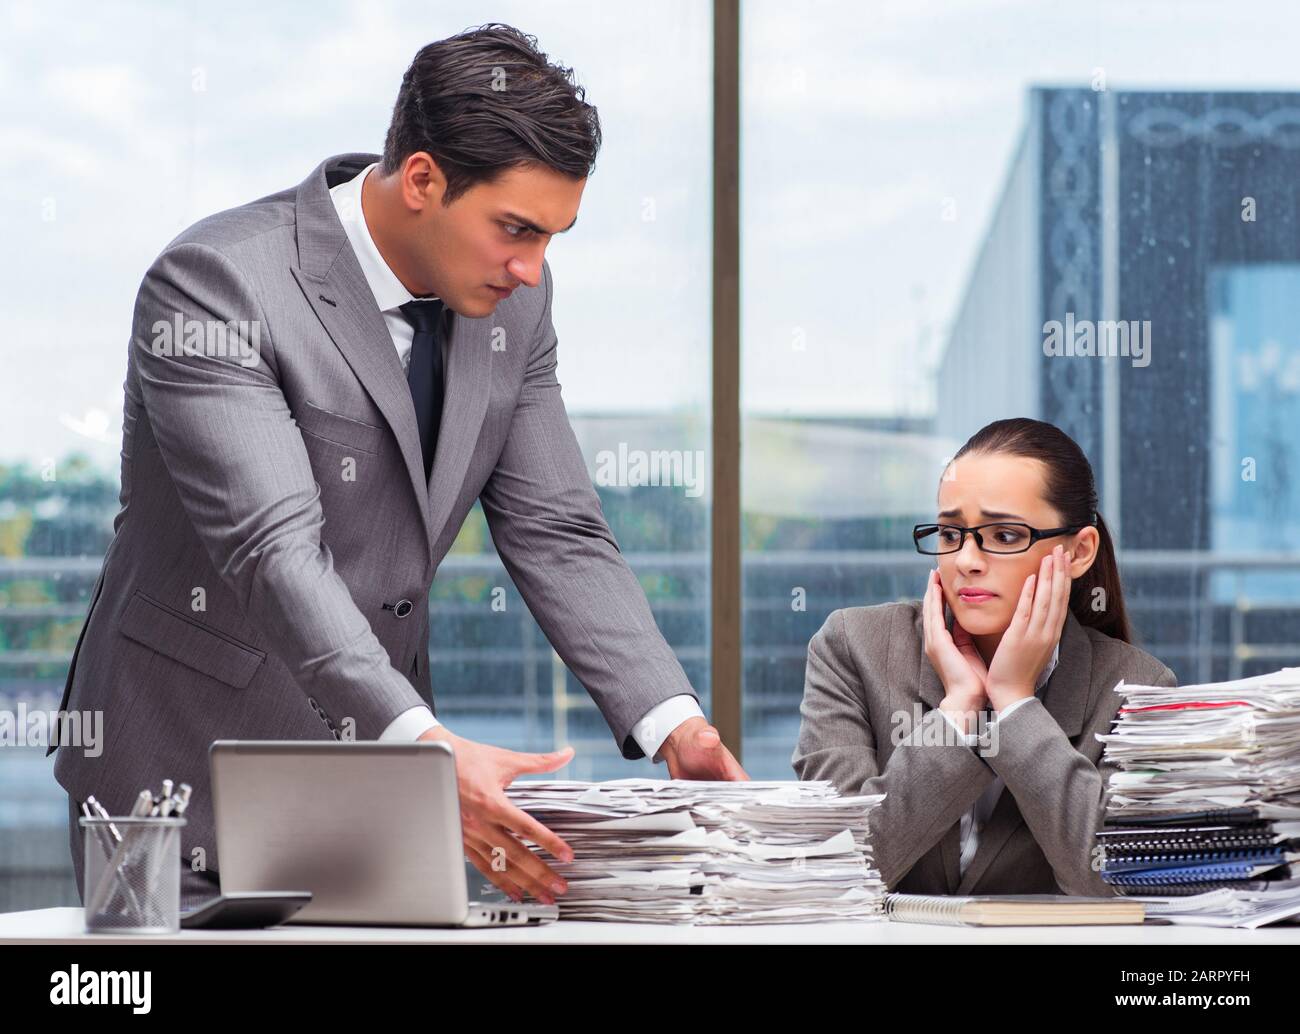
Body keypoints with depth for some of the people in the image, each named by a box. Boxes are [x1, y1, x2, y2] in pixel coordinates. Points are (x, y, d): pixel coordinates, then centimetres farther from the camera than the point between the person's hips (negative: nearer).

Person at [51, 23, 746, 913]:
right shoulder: (216, 284, -21)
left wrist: (674, 724, -12)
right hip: (196, 777, -5)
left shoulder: (512, 302, 1)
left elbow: (555, 532, 3)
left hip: (379, 791, 6)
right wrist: (429, 748, -42)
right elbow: (275, 548, -31)